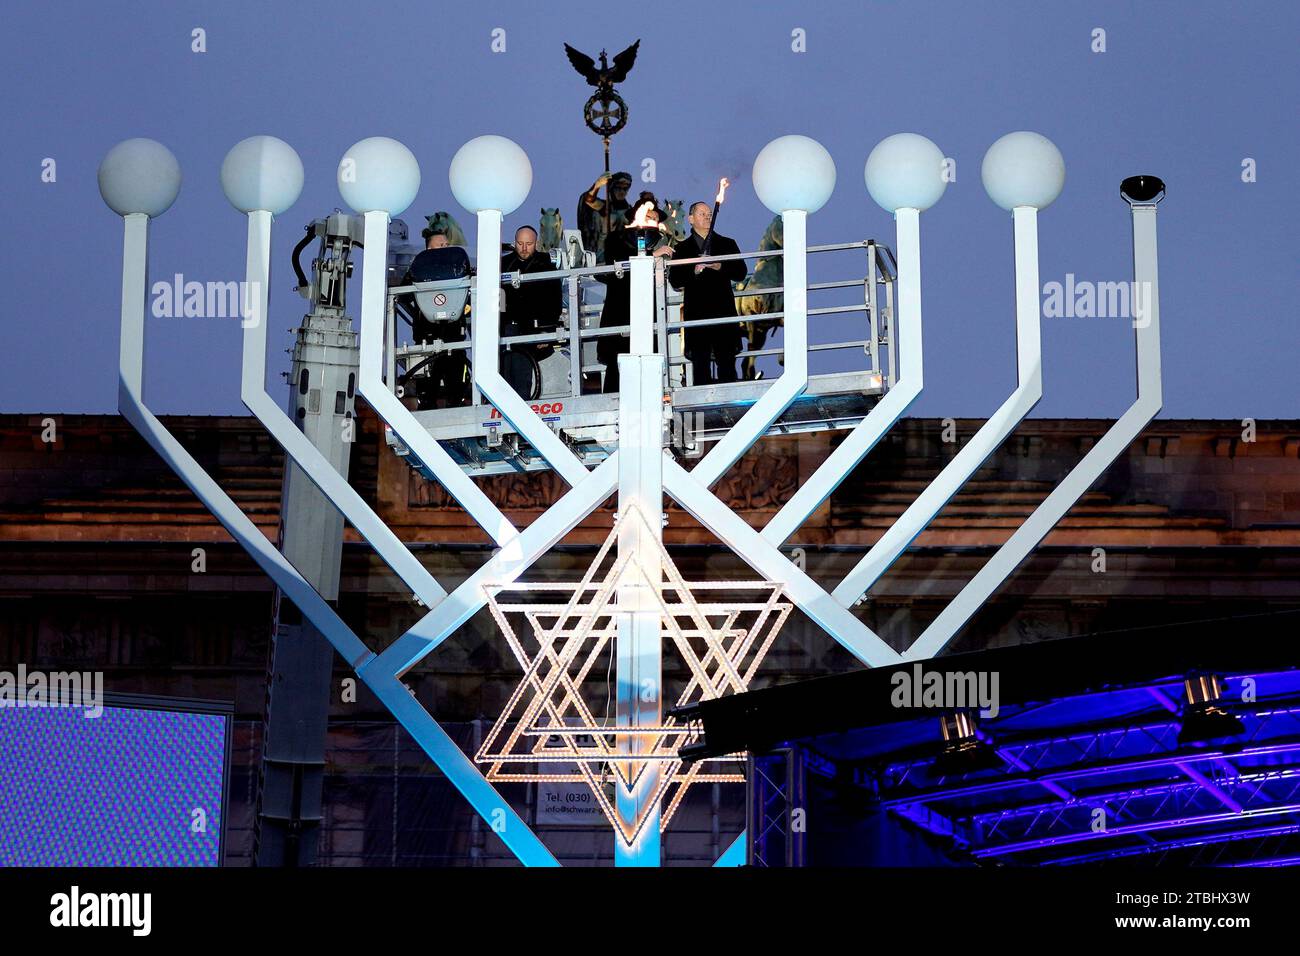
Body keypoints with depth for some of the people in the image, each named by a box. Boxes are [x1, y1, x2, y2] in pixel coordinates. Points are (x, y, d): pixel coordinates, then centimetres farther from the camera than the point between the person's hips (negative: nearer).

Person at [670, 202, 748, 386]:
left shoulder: (727, 244, 15)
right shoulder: (682, 248, 12)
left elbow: (741, 273, 5)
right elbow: (675, 281, 2)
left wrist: (720, 267, -10)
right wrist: (694, 271, -13)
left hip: (723, 312, 1)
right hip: (696, 314, -1)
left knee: (727, 366, 0)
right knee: (700, 369, -3)